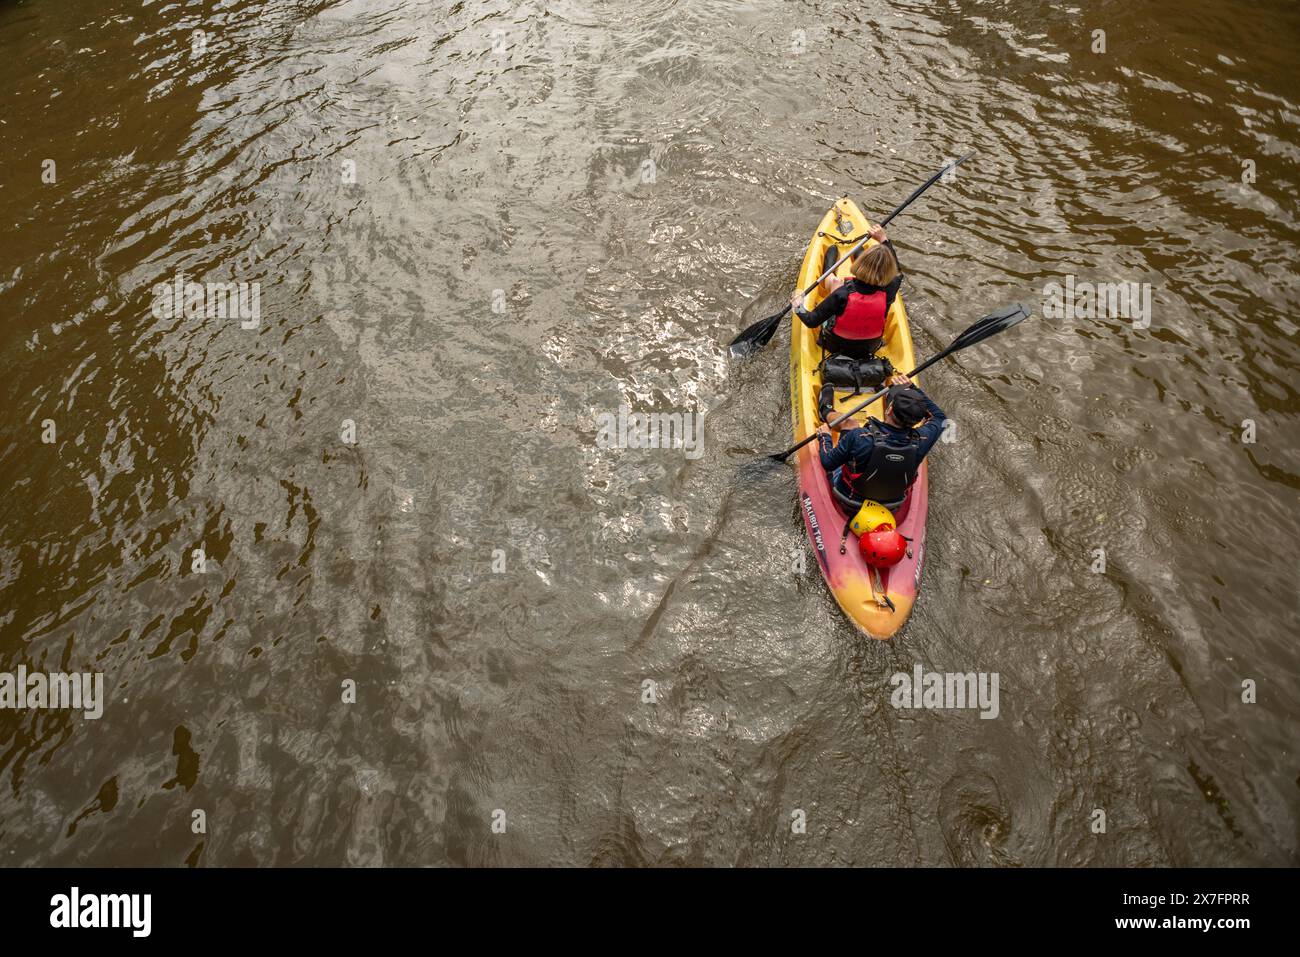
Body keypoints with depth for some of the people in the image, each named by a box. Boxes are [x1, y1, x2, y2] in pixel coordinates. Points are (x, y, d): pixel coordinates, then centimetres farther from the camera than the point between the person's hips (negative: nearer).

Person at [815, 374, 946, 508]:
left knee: (849, 423, 12)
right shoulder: (919, 440, -30)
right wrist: (912, 389, -4)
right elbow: (940, 418, -6)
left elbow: (828, 463, -21)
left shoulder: (858, 437, -39)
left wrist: (824, 436, -2)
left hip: (850, 496, -2)